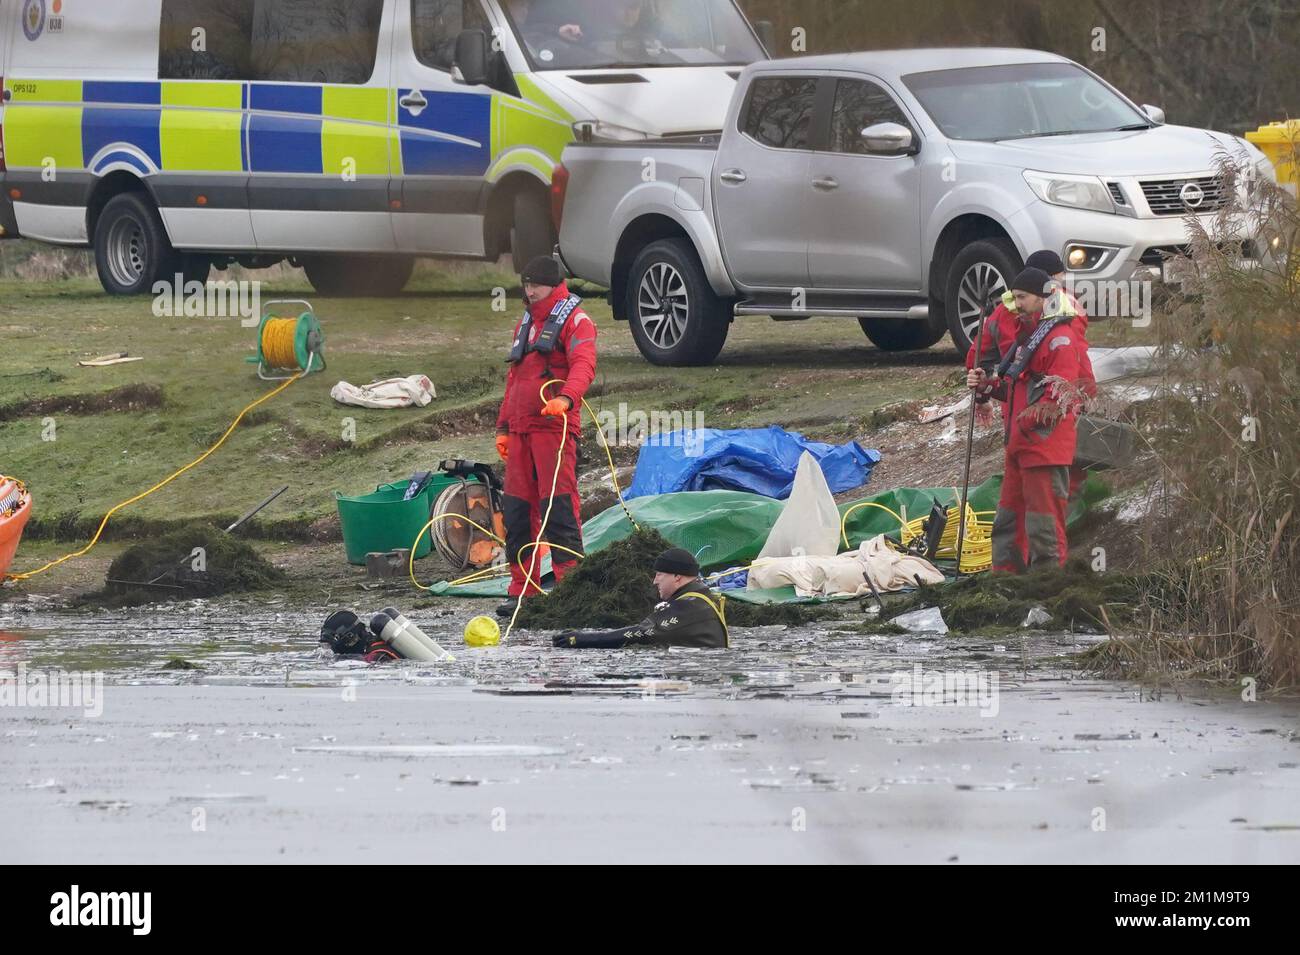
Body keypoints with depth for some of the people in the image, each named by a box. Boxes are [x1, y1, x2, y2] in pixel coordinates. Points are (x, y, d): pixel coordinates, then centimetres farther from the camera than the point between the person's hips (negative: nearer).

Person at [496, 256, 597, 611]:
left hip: (555, 426, -8)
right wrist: (503, 427, 23)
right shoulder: (526, 323, 24)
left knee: (558, 506, -14)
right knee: (516, 508, 6)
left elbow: (583, 365, -19)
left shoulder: (574, 319, -2)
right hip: (521, 428, 8)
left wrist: (566, 398, -37)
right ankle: (523, 590, 12)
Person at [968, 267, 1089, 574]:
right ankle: (1006, 571, 25)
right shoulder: (1028, 336, 21)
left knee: (1043, 517, -8)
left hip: (1045, 444, -10)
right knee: (1010, 513, 16)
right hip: (1020, 444, 10)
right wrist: (986, 384, 12)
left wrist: (1031, 420, -24)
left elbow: (1062, 392, -20)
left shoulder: (1061, 339, -12)